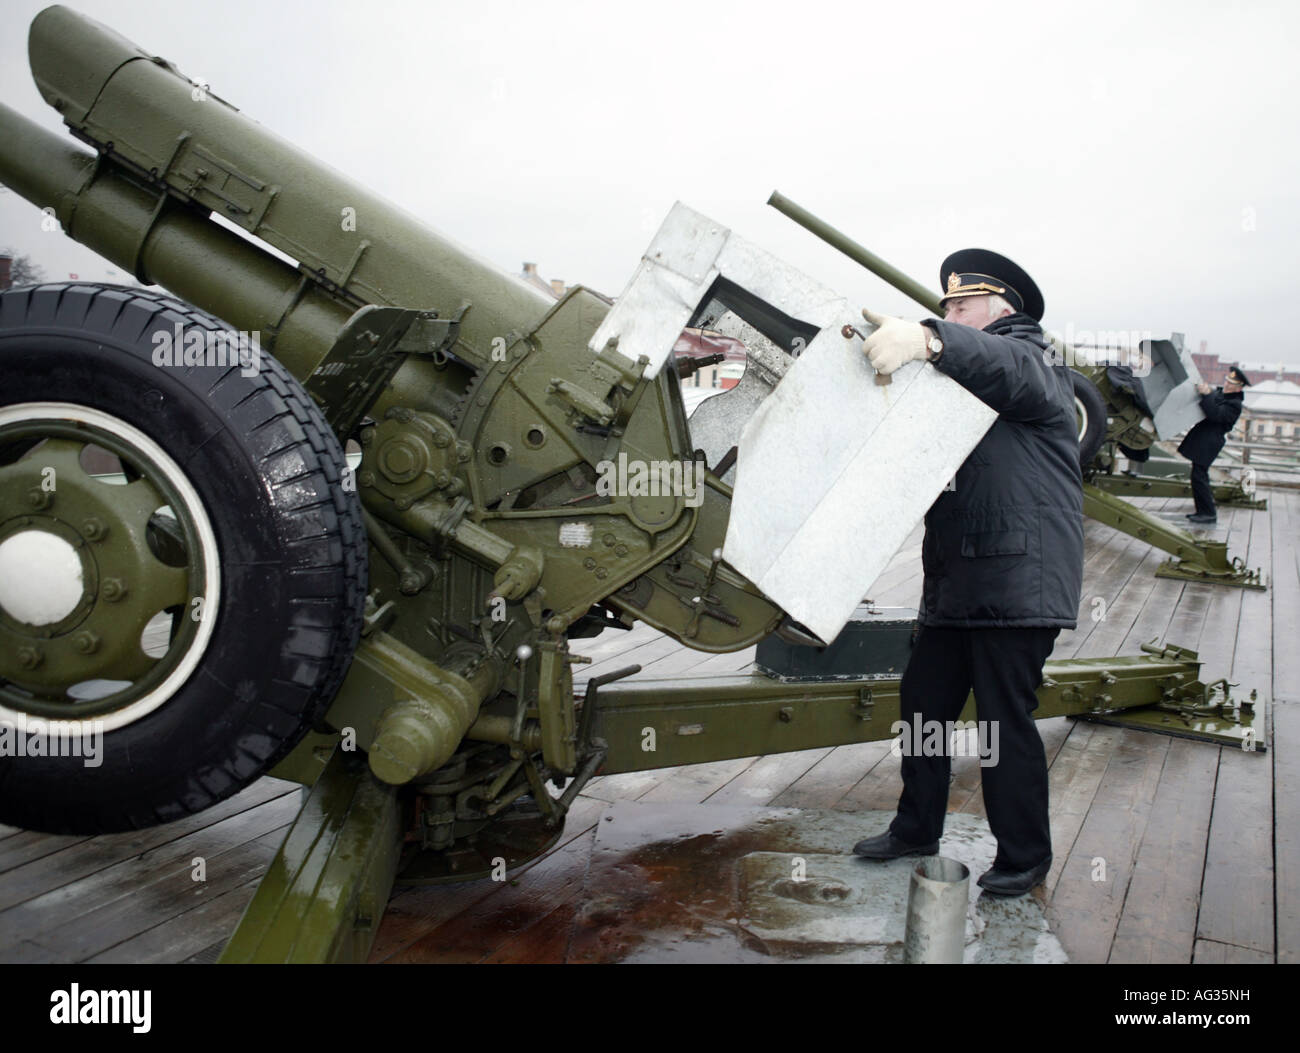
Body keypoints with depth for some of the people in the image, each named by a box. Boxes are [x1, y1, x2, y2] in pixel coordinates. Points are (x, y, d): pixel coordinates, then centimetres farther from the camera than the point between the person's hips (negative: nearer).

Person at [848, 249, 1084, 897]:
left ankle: (1025, 856, 17)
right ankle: (916, 828, 31)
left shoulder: (1029, 356, -3)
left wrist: (927, 340, -47)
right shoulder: (961, 384, 24)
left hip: (1019, 582, -9)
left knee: (1006, 721, -2)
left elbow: (1007, 367, -29)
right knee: (922, 703, 13)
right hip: (954, 584, 9)